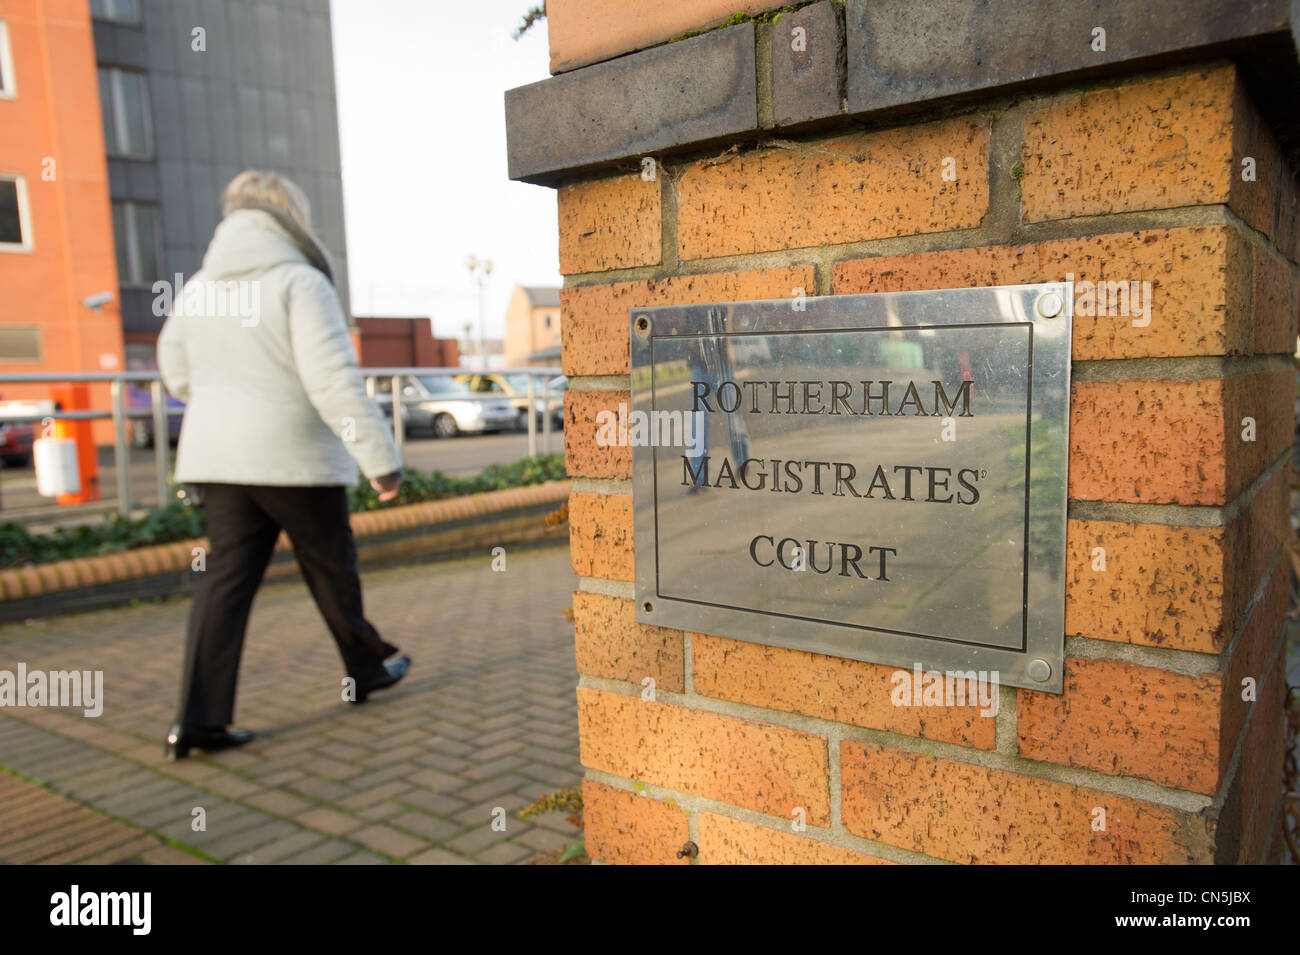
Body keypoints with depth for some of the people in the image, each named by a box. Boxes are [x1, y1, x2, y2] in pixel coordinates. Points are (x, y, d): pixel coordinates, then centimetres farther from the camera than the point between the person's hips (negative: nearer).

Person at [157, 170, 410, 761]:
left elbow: (178, 374, 18)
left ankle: (198, 718, 3)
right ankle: (367, 669, 30)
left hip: (216, 455, 6)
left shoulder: (198, 288, 9)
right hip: (296, 456, -5)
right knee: (330, 569, 11)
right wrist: (380, 457, -19)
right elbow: (335, 379, -20)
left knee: (225, 577, 6)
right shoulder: (299, 282, -12)